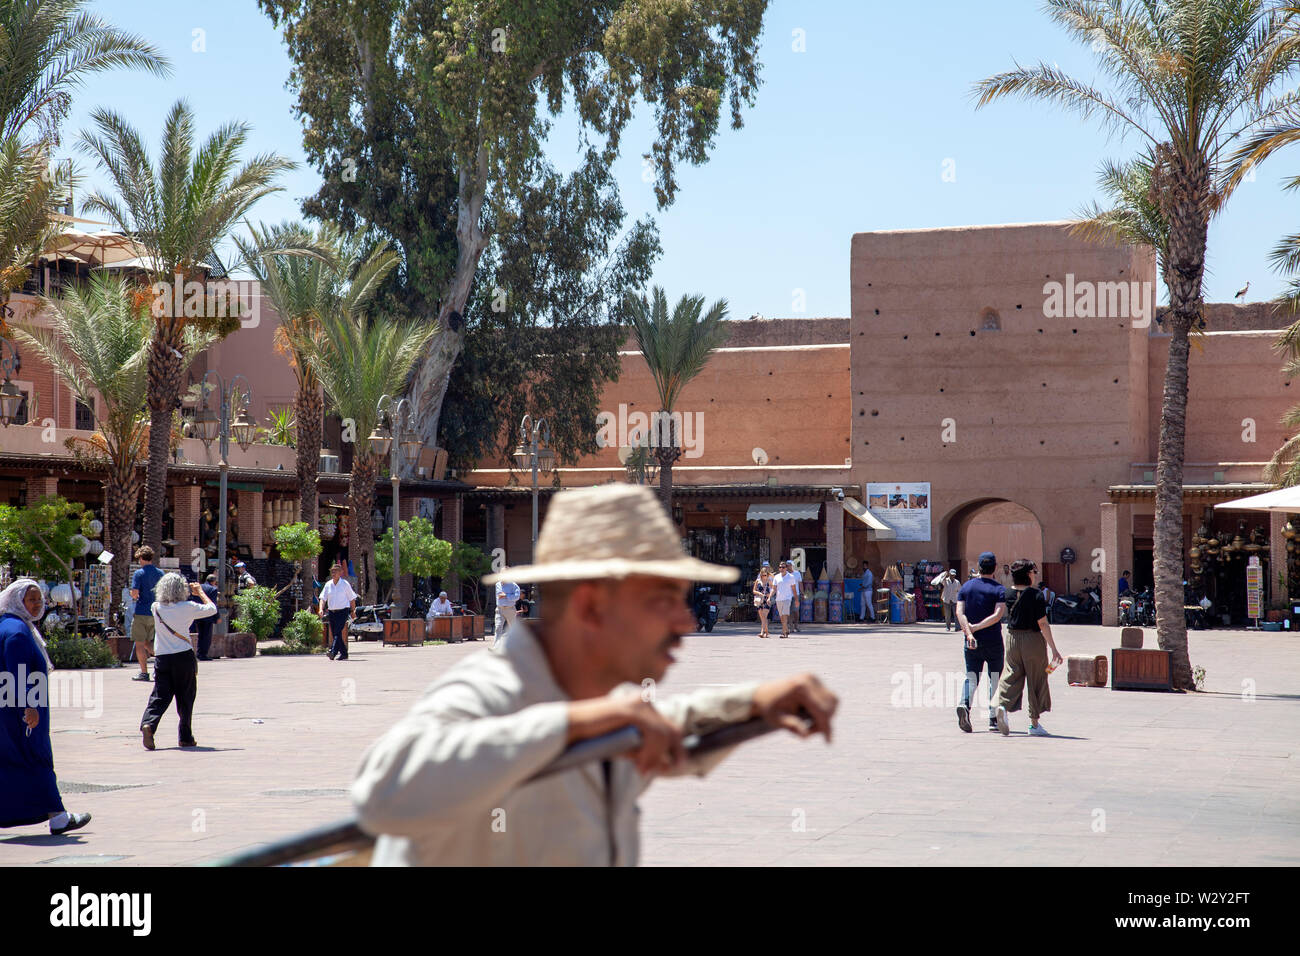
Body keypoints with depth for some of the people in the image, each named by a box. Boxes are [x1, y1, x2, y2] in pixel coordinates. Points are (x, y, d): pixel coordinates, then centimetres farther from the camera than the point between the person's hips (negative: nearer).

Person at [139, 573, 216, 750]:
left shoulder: (156, 607, 1)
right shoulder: (187, 607, -10)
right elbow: (212, 609, 2)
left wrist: (190, 593, 29)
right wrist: (200, 592, 15)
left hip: (163, 658, 3)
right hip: (184, 657, -3)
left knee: (159, 696, 2)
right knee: (185, 699, 9)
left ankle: (148, 724, -24)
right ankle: (185, 737, 14)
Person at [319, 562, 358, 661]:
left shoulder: (345, 584, -2)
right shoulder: (328, 584, 8)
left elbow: (352, 598, 5)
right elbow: (323, 598, 7)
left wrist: (353, 611, 6)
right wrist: (321, 609, -9)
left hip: (343, 611, -5)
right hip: (331, 612, 5)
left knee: (338, 631, -18)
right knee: (334, 633, 6)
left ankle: (333, 652, -30)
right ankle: (344, 653, 17)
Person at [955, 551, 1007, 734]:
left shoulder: (966, 587, 5)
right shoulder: (999, 590, -5)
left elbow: (960, 612, -8)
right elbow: (998, 615, -19)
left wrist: (969, 632, -17)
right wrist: (976, 628, -18)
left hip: (972, 642, 2)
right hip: (994, 641, -2)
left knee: (971, 677, 6)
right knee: (995, 678, 10)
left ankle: (964, 705, -22)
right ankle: (993, 719, 11)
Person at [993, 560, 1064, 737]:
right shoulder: (1035, 595, -12)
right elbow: (1043, 624, -14)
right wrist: (1054, 649, -11)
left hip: (1012, 638, 4)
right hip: (1032, 639, -4)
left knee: (1012, 676, 9)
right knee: (1036, 680, 7)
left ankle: (1002, 705, -19)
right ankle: (1034, 723, 13)